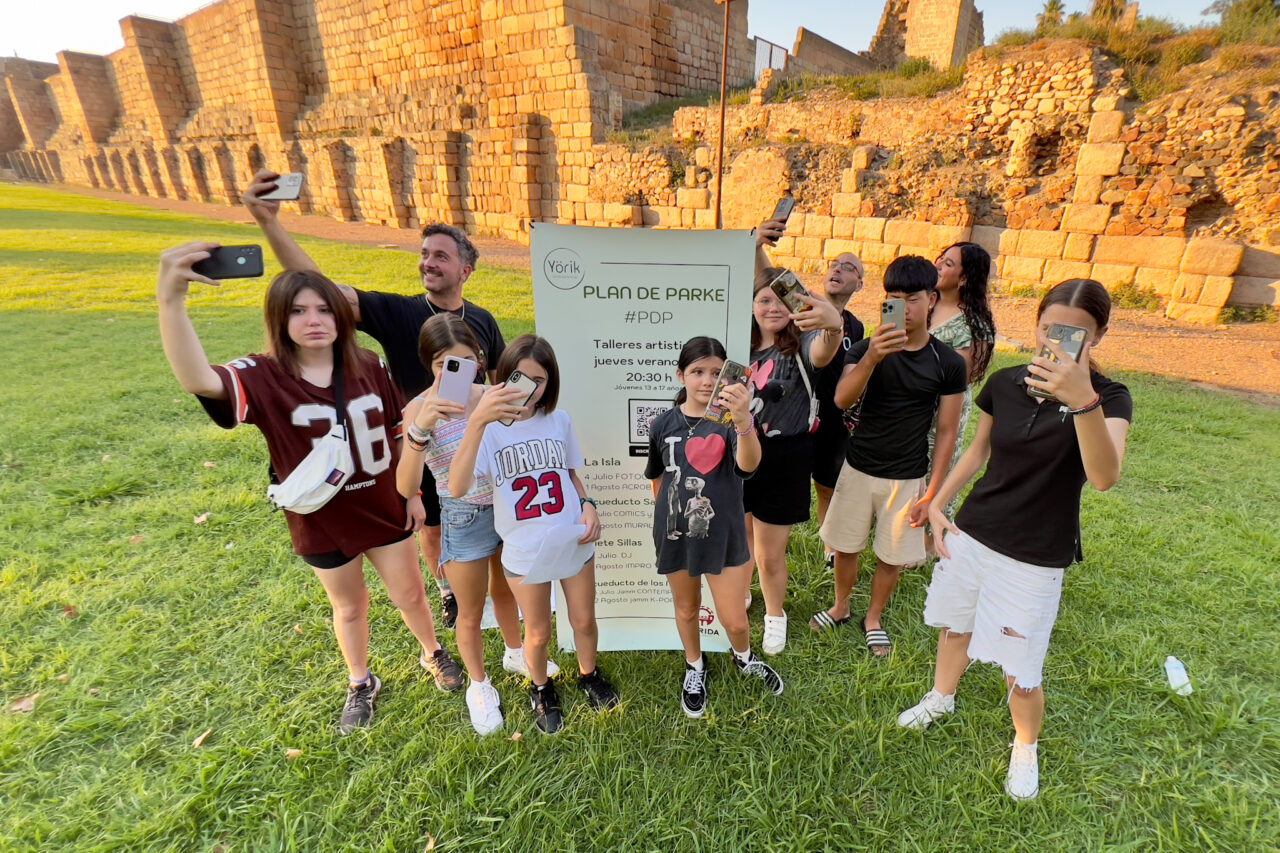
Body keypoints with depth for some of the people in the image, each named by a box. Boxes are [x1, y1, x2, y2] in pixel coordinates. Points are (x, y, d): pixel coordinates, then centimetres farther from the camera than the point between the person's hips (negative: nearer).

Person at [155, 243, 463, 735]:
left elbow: (400, 435, 0)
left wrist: (414, 493, 4)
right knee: (349, 607, 21)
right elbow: (198, 380, -41)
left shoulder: (369, 368, -11)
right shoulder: (264, 379, -18)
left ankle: (432, 653, 48)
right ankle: (360, 683, 49)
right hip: (324, 523, -1)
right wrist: (171, 300, -56)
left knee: (409, 593, 18)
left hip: (386, 510, 1)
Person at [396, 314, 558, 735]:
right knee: (471, 614, 16)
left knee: (505, 591, 27)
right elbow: (406, 487, -29)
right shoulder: (421, 408, -20)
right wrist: (420, 429, -42)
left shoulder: (488, 395, -8)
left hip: (508, 508, 4)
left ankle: (515, 655, 54)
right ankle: (479, 687, 42)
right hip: (465, 521, -4)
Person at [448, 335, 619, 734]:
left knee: (584, 621, 19)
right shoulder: (489, 427, -15)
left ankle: (589, 675, 49)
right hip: (524, 552, -2)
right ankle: (541, 688, 47)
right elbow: (457, 488, -33)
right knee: (539, 633, 16)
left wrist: (587, 505, -8)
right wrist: (477, 420, -43)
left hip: (575, 542, 3)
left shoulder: (559, 420, -5)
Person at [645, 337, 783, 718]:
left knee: (735, 621, 8)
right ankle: (695, 668, 50)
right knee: (686, 609, 21)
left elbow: (748, 464, -36)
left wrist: (742, 421, -54)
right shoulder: (663, 424, -7)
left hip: (723, 534, -2)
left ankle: (744, 659, 44)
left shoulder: (732, 418, -15)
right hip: (675, 533, 2)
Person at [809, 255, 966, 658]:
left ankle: (874, 618, 37)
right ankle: (841, 607, 39)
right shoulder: (866, 348, -7)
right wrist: (872, 357, -42)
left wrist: (932, 492, -5)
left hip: (907, 478, 0)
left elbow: (947, 431, -2)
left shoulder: (948, 364, -7)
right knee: (846, 545, 14)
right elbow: (841, 399, -25)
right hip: (858, 469, 1)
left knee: (892, 555, 12)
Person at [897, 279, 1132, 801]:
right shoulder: (1004, 383, -3)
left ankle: (1026, 747, 37)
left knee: (1021, 673, 6)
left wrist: (1083, 401, -43)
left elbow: (1104, 478, -31)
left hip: (1035, 557, -3)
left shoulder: (1110, 398, -13)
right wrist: (937, 504, 5)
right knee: (954, 626, 21)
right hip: (972, 533, 4)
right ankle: (942, 698, 50)